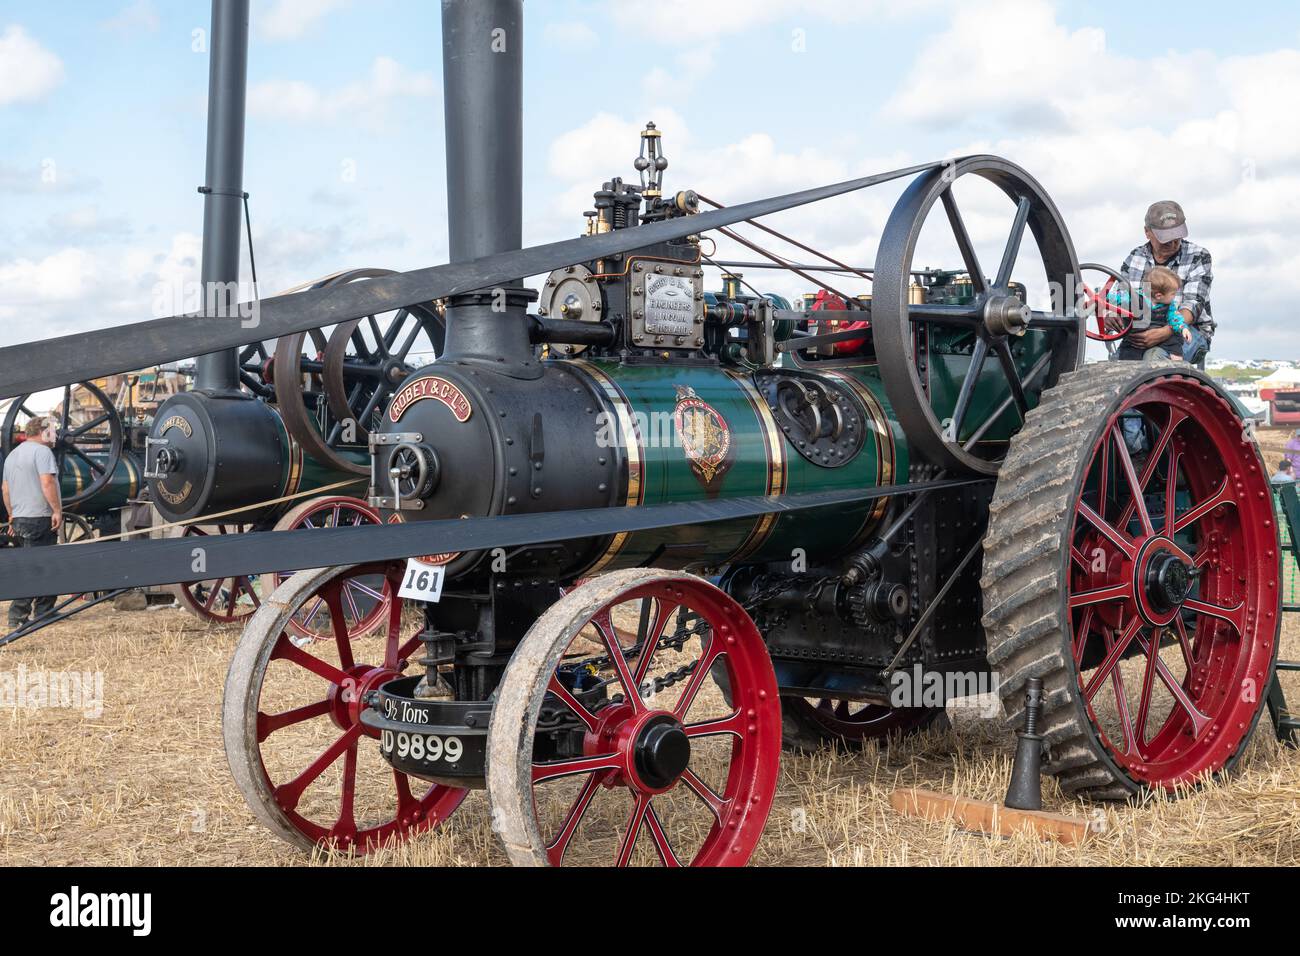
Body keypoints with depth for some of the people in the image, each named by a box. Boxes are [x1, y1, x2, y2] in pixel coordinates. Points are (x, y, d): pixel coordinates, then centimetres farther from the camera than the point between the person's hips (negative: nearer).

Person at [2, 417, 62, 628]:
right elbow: (47, 482, -20)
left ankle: (43, 612, 14)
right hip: (40, 518, -9)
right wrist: (57, 510, -18)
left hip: (19, 520, 9)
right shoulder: (42, 451, -9)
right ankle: (18, 614, -8)